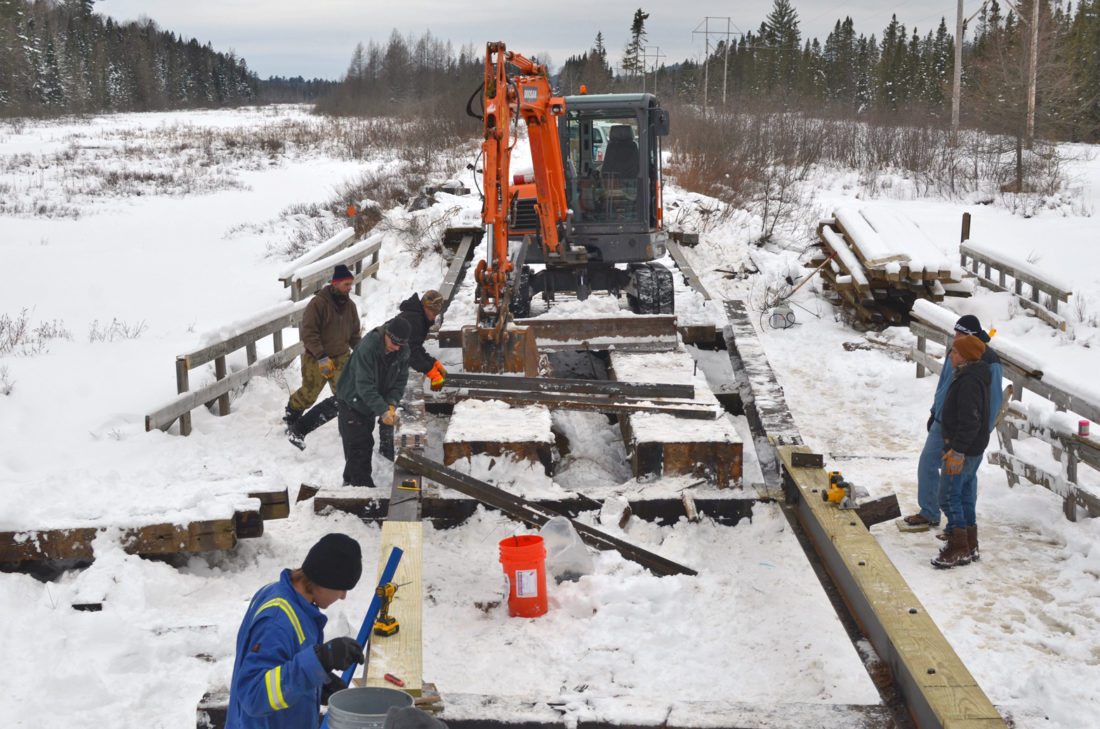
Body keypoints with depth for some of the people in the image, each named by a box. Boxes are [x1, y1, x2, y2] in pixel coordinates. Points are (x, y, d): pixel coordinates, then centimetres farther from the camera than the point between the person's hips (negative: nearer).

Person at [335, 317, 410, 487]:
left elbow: (400, 380, -5)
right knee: (358, 446, -8)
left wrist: (392, 404, -22)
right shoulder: (368, 347, -33)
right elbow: (365, 385, -34)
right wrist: (383, 411, -39)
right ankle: (364, 486, -3)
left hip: (370, 404, 7)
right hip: (351, 402, -7)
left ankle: (351, 480, 28)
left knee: (366, 445, 14)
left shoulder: (403, 351, -13)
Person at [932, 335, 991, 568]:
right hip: (972, 448, 11)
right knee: (965, 493, 17)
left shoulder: (969, 382, -23)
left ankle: (959, 549, -4)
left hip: (964, 450, -11)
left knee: (950, 494, -7)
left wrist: (957, 450, -25)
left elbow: (970, 421, -26)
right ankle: (968, 542, 26)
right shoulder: (969, 376, 11)